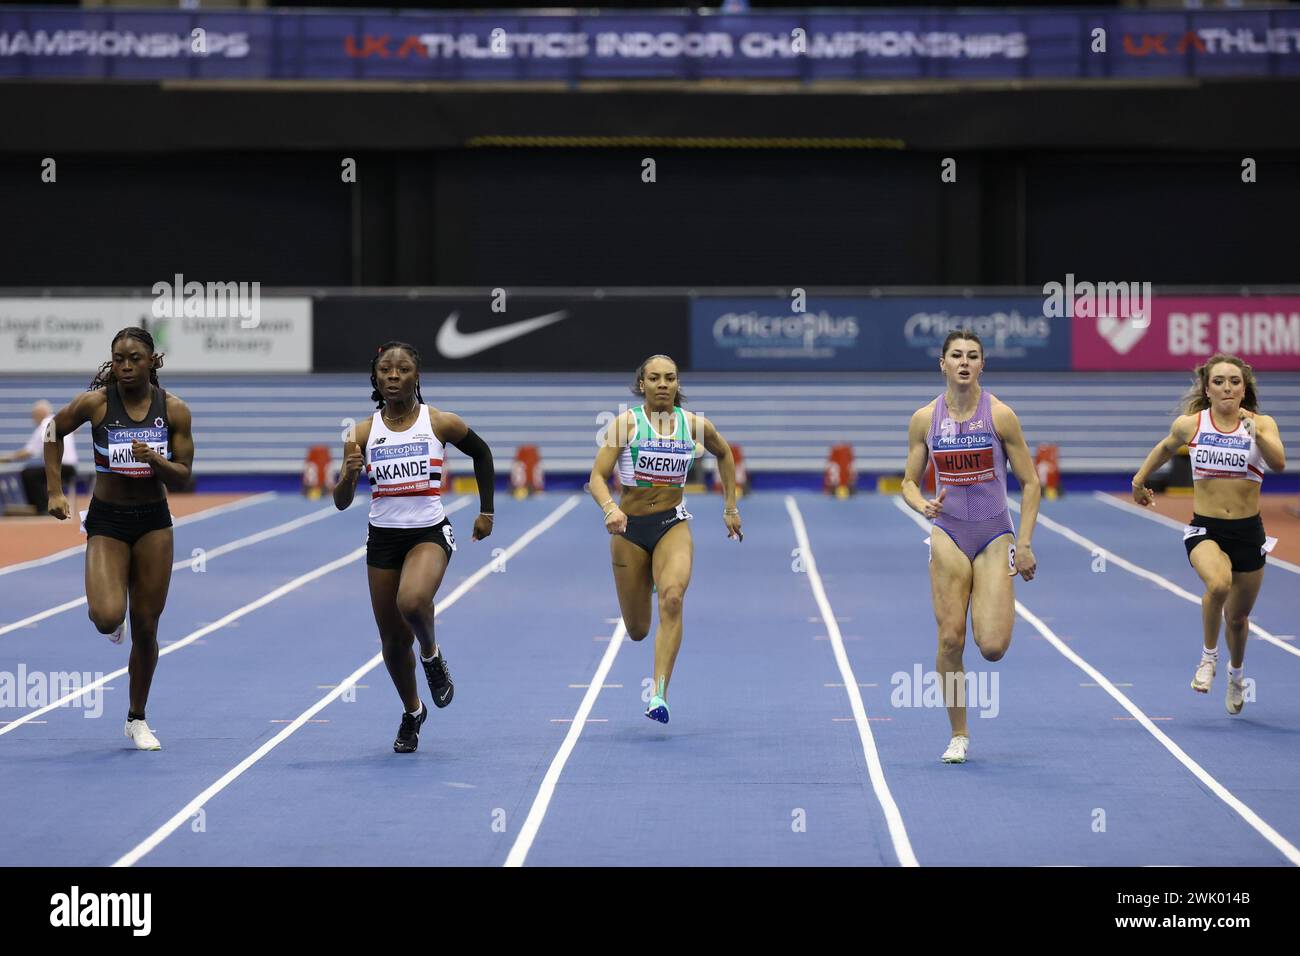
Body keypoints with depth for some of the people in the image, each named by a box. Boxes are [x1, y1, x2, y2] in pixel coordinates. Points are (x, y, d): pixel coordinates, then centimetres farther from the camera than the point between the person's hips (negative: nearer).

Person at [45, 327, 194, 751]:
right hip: (107, 520, -2)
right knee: (107, 618, -21)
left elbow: (183, 475, -1)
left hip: (154, 521, 2)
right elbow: (53, 433, 6)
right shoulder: (95, 403, -10)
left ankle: (137, 719, 23)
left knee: (145, 629, 5)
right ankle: (107, 610, 19)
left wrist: (157, 461, -22)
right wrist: (55, 492, 1)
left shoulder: (174, 409, -5)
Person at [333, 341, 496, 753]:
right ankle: (412, 713, 34)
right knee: (393, 640, 8)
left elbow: (481, 452, 14)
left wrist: (486, 511, 14)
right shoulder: (363, 434, -1)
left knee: (412, 600, -34)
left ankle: (431, 654, 0)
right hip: (383, 537, 3)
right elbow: (341, 503, -1)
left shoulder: (440, 423, -5)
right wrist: (350, 474, -23)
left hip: (430, 533, -3)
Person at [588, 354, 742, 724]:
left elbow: (724, 453, 19)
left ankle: (659, 693, -30)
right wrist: (610, 507, -35)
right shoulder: (626, 423, -9)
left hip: (673, 525, 0)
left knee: (672, 599, -29)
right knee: (637, 631, 9)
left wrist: (730, 507, 19)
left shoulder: (695, 425, -2)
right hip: (629, 527, 0)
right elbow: (597, 477, -15)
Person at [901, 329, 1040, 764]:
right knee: (950, 640, -6)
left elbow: (1030, 483, -1)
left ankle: (994, 605, 25)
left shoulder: (1000, 415, -5)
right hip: (948, 534, 2)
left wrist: (1025, 544, -7)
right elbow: (910, 482, 9)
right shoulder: (924, 419, 1)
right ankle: (958, 736, 9)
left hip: (995, 535, -2)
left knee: (992, 646, -13)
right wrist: (922, 504, -14)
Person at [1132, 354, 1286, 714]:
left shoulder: (1262, 424, -6)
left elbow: (1279, 463, -24)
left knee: (1238, 617, 16)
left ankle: (1236, 672, 49)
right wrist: (1139, 479, 27)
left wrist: (1256, 434, -39)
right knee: (1218, 583, -34)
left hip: (1248, 532, 1)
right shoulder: (1190, 425, -3)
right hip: (1204, 529, -1)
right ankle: (1208, 656, -9)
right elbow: (1165, 447, 19)